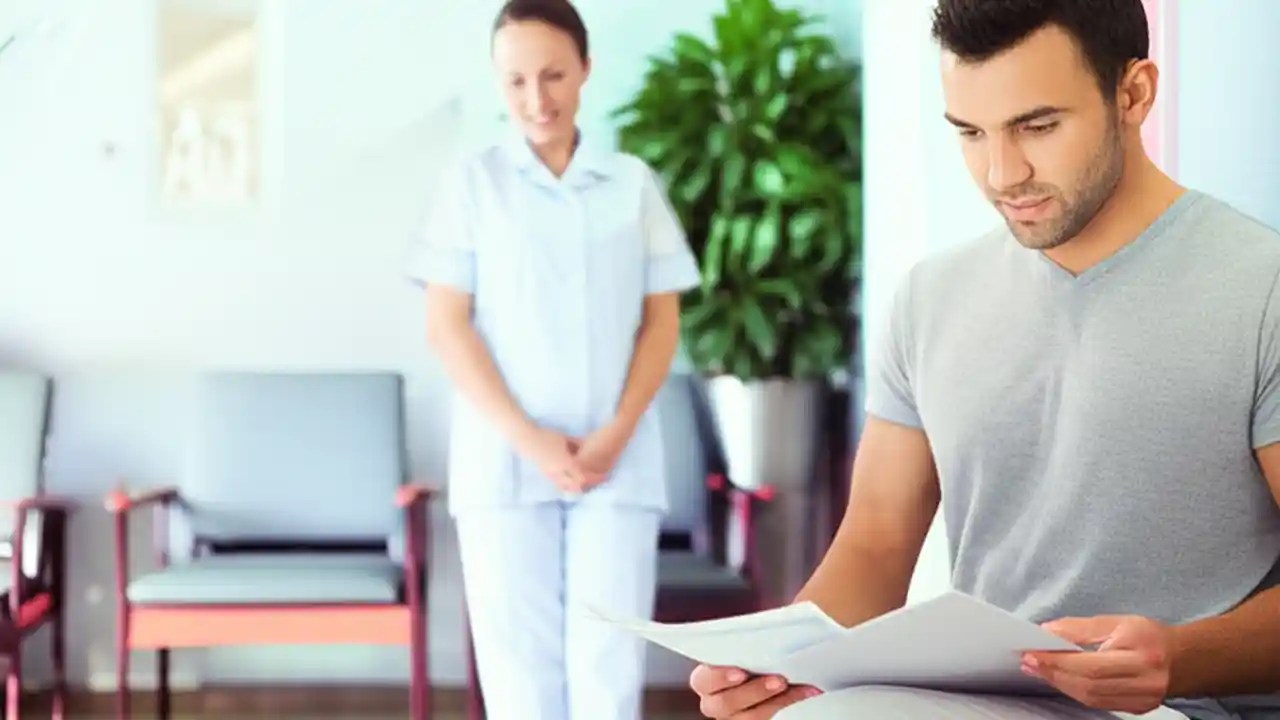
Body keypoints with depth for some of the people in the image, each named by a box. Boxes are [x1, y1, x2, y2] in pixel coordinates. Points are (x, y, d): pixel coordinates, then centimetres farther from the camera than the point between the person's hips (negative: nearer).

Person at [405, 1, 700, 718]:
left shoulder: (635, 183, 8)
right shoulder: (473, 182, 3)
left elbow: (662, 322, 7)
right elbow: (448, 324, -1)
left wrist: (616, 434, -7)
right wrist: (527, 438, -11)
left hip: (620, 461, 1)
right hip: (503, 459, -1)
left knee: (611, 662, -4)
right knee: (519, 661, 0)